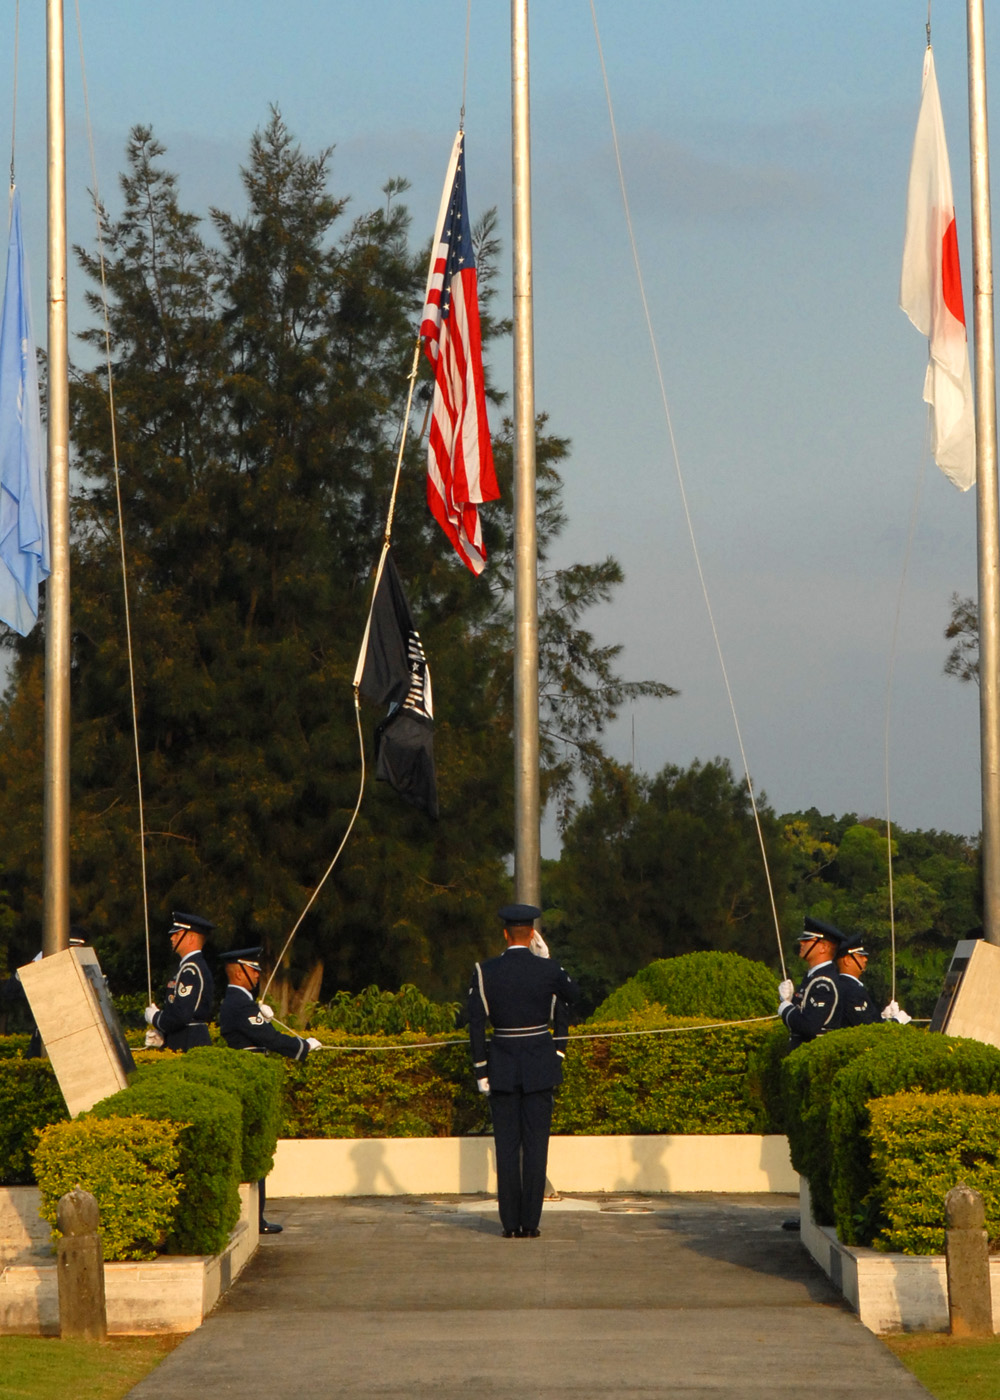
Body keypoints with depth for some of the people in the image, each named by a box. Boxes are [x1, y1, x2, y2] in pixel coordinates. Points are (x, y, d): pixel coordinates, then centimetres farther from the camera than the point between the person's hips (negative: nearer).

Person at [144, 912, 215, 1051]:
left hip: (190, 1045, -10)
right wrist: (161, 1035, 8)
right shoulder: (190, 966, 18)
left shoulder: (191, 969, -15)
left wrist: (154, 1018, -5)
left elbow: (180, 1016, -23)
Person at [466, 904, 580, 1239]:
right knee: (536, 1144, 2)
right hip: (540, 1068, -1)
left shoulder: (485, 971, -5)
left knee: (506, 1146, 5)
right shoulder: (548, 969, -7)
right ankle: (530, 1222, 0)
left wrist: (480, 1072, 2)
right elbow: (574, 995, 13)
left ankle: (510, 1223, 3)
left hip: (502, 1068, 1)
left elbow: (475, 1023, -5)